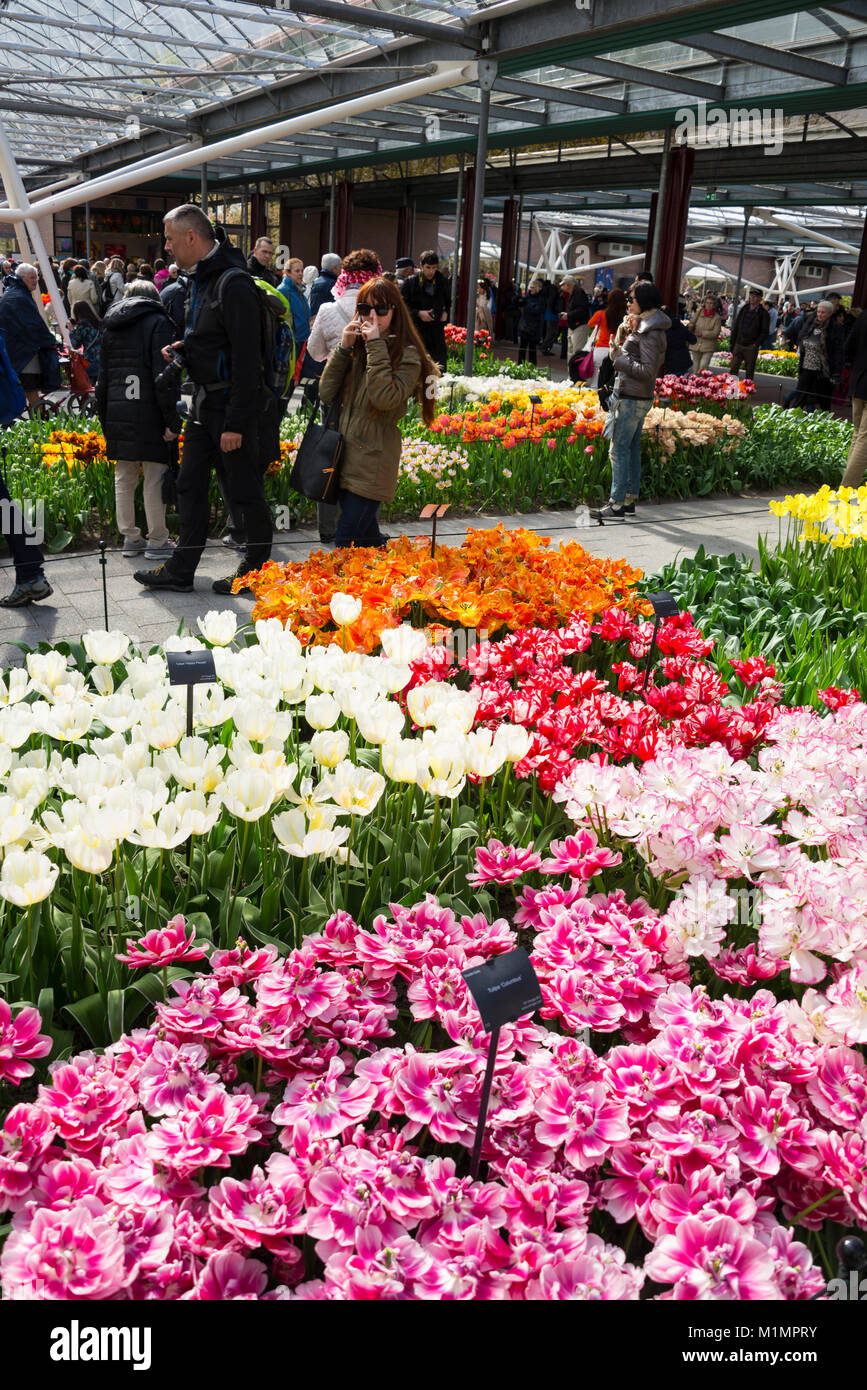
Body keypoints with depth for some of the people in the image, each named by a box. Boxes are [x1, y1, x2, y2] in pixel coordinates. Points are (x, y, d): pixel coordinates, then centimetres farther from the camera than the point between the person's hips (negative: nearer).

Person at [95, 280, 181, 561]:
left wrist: (105, 420, 21)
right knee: (155, 479, 0)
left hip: (117, 414, 6)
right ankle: (157, 541, 4)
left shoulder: (110, 327, 16)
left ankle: (130, 538, 18)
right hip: (148, 413, -6)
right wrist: (172, 420, -13)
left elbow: (102, 378, 17)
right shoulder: (158, 322, -3)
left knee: (124, 479, 12)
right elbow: (164, 375, -13)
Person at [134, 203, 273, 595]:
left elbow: (246, 357, -23)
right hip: (205, 401, 10)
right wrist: (185, 346, 4)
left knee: (245, 493, 2)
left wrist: (236, 423, -23)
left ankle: (255, 571, 17)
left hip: (235, 403, -10)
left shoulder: (233, 284, -19)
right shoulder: (199, 278, 11)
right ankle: (180, 571, 22)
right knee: (190, 485, 13)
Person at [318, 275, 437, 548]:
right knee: (366, 535, 16)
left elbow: (386, 398, -23)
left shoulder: (407, 355, -7)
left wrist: (376, 346, -18)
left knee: (347, 542, -11)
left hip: (374, 461, -6)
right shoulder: (357, 347, 11)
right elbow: (327, 393, 2)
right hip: (345, 454, 7)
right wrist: (344, 347, -6)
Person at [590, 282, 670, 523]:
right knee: (632, 449, 14)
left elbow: (648, 371, -22)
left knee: (619, 449, -7)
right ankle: (630, 500, 21)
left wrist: (619, 359, -16)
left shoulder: (650, 333, -17)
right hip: (637, 398, 10)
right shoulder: (643, 325, 14)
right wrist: (622, 335, 1)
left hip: (632, 399, -10)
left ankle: (617, 505, -4)